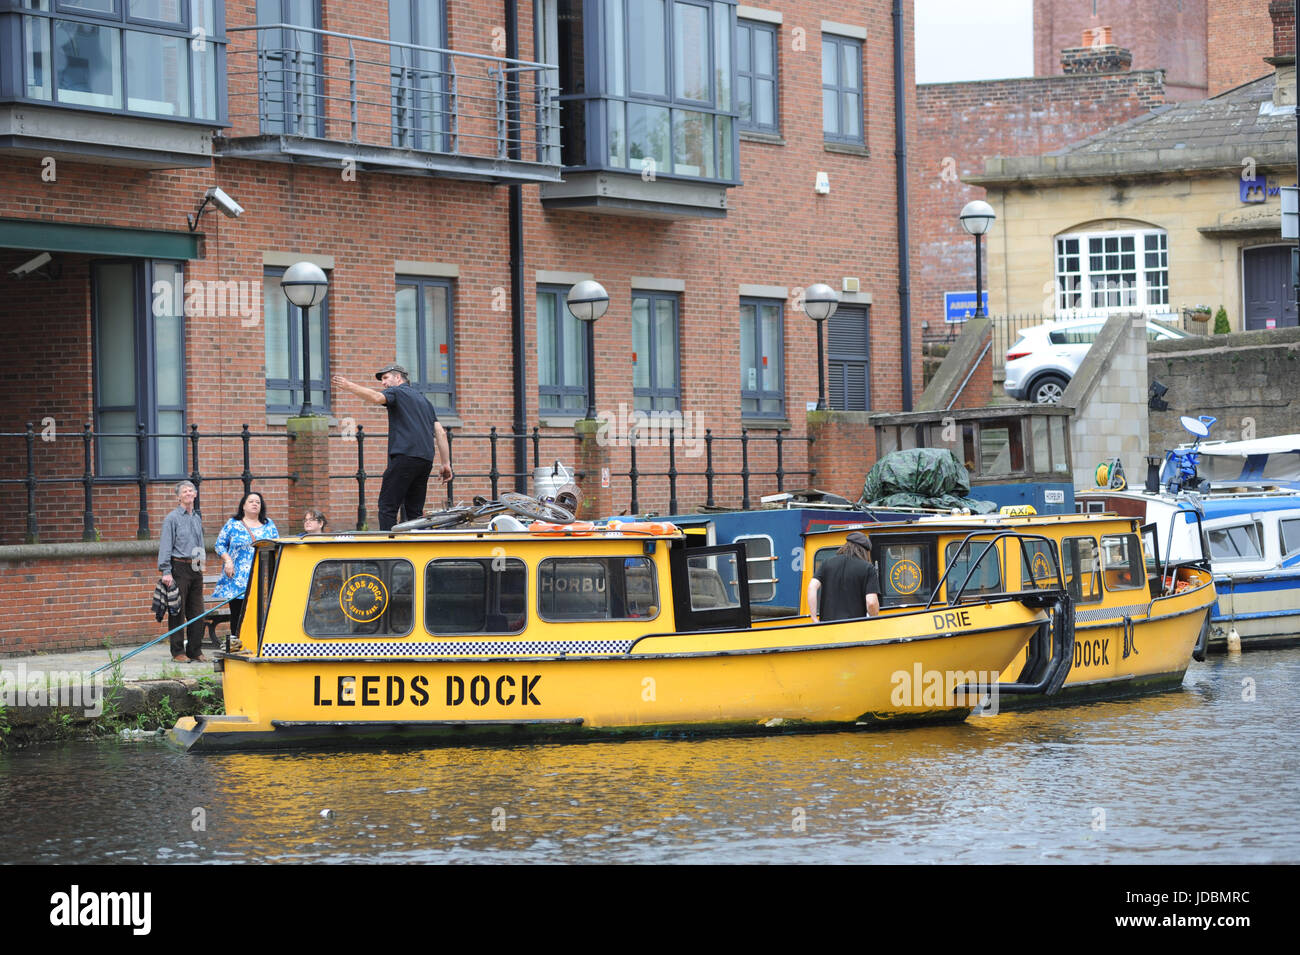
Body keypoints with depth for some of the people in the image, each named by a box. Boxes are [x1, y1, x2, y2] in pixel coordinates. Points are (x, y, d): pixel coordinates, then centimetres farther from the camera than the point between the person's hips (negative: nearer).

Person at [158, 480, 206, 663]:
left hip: (196, 569, 6)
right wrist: (166, 571, -16)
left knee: (197, 612, 6)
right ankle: (178, 652, -1)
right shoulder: (172, 518, -4)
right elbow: (165, 546, -9)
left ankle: (195, 651, 12)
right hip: (179, 567, -6)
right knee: (177, 611, -4)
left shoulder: (197, 518, 16)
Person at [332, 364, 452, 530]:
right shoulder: (424, 400, 28)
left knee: (387, 506, -9)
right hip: (426, 460, 8)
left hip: (405, 455, -8)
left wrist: (349, 386, -15)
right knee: (414, 511, 10)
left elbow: (377, 397, -18)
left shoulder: (397, 392, 6)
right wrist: (446, 464, 19)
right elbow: (440, 432, 21)